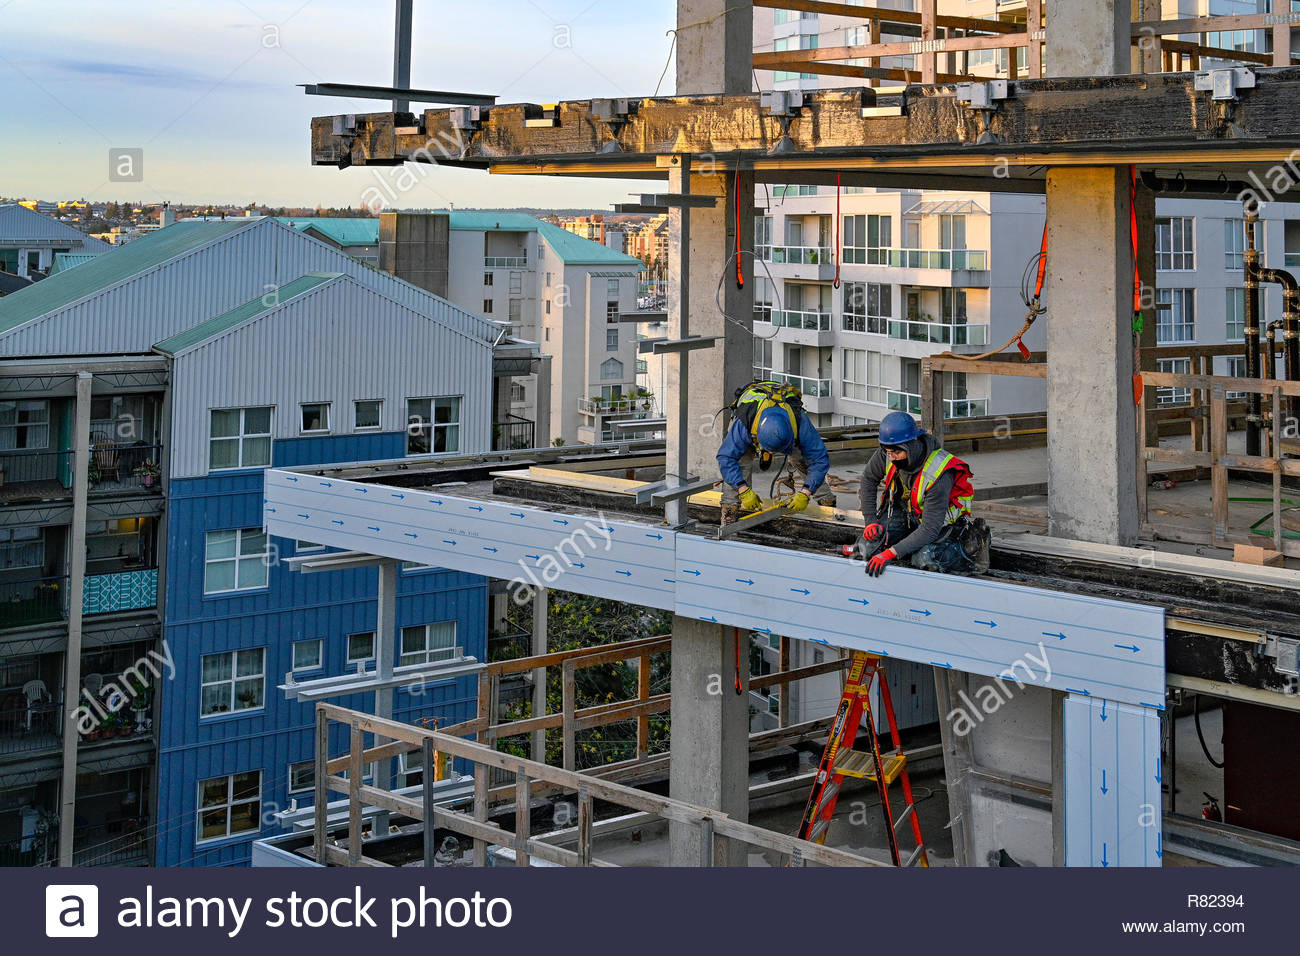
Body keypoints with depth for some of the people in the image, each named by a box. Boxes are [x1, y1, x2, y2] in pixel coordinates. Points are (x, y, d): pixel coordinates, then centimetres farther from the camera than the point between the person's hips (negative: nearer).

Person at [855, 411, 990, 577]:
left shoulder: (939, 475, -37)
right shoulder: (887, 453, -21)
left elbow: (930, 529, -37)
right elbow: (869, 478, 2)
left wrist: (890, 553, -43)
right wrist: (870, 520, -8)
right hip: (904, 509, 5)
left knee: (925, 559, -33)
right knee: (868, 548, -16)